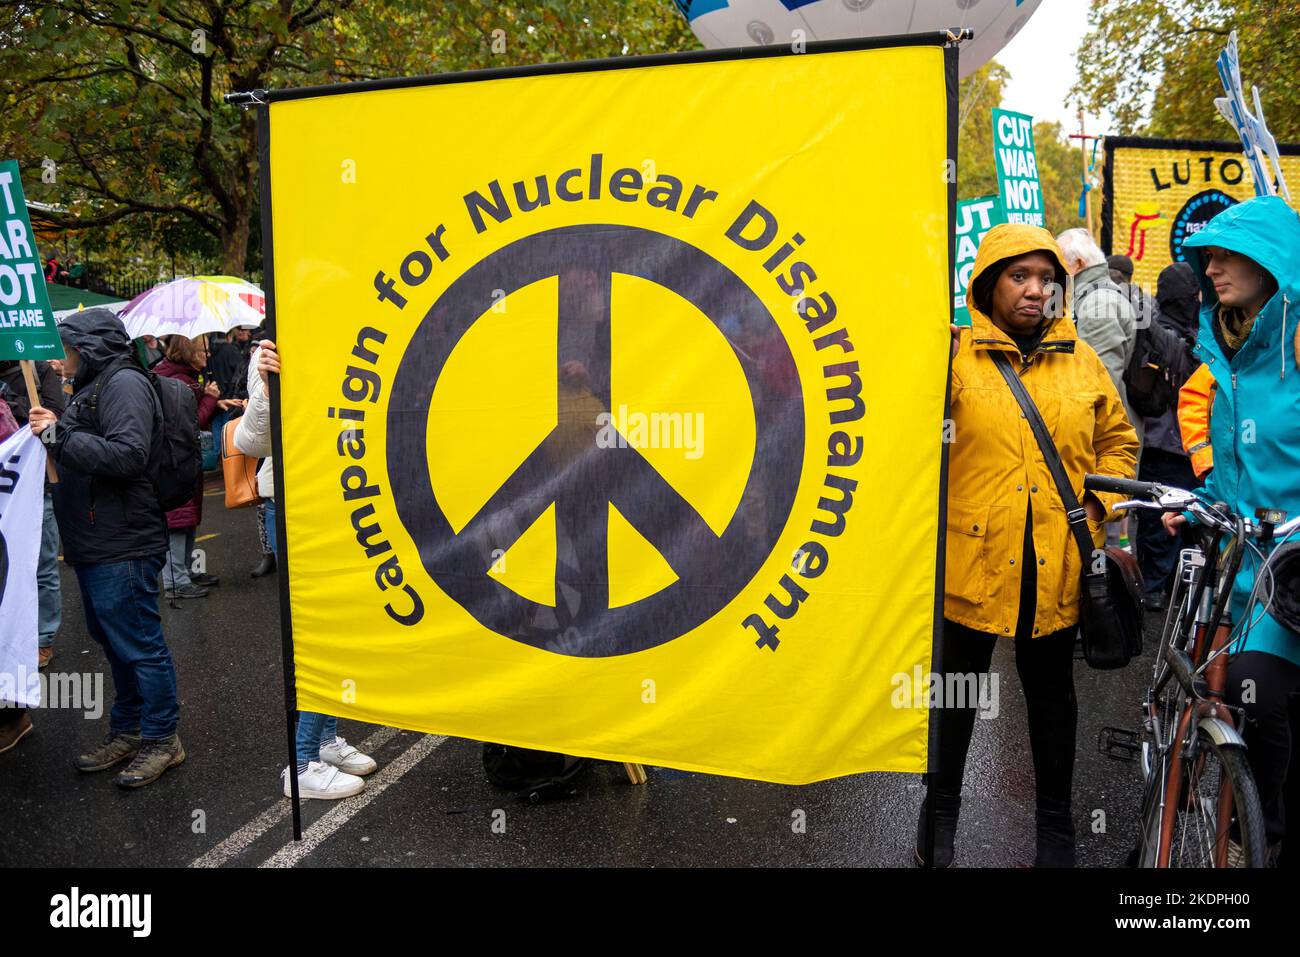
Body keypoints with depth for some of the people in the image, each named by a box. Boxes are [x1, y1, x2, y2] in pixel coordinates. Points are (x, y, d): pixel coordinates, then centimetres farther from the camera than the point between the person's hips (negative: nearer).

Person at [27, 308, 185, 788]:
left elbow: (127, 456, -24)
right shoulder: (92, 388, 18)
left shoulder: (124, 383, -12)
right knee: (114, 641, 18)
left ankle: (162, 739, 11)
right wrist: (56, 433, 3)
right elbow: (86, 456, 18)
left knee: (139, 645, -1)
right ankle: (126, 732, 31)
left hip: (123, 547, -10)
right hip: (95, 546, 10)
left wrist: (63, 436, -18)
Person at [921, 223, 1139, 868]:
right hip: (971, 556, -3)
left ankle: (1056, 821, 37)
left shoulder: (1081, 359, 8)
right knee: (957, 687, 13)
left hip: (1057, 562, 3)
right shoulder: (954, 355, -3)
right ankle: (941, 806, 35)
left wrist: (1098, 502, 2)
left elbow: (1118, 439, 15)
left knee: (1051, 692, 17)